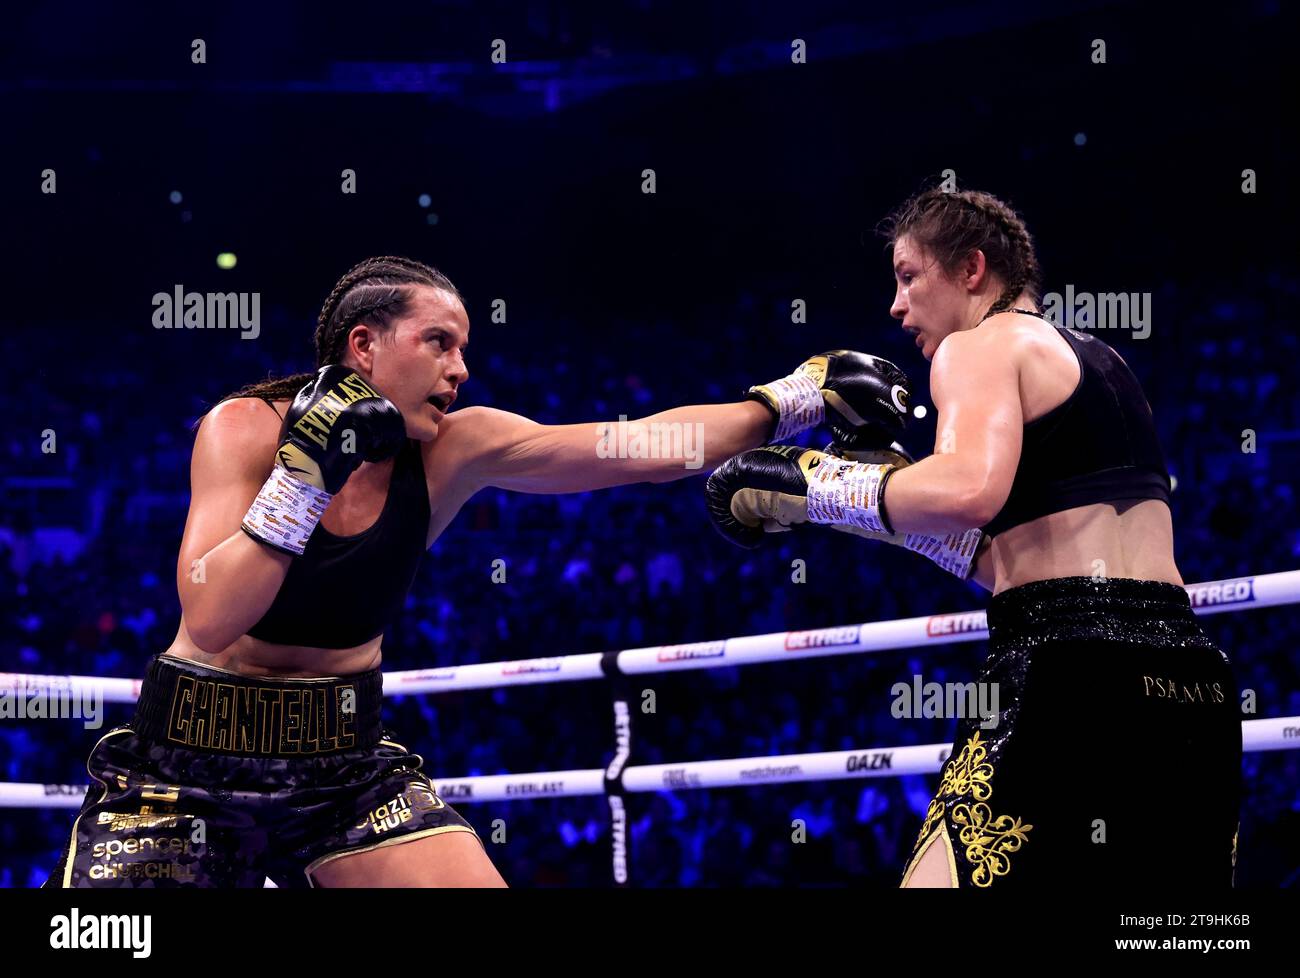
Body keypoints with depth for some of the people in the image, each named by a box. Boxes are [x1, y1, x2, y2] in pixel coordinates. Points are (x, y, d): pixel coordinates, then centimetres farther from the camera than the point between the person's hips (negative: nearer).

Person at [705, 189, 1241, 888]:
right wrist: (890, 497, 25)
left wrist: (816, 488, -8)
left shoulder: (979, 345, 1)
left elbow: (971, 490, -21)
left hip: (1076, 677, -9)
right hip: (1188, 674, 9)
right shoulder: (1095, 359, 26)